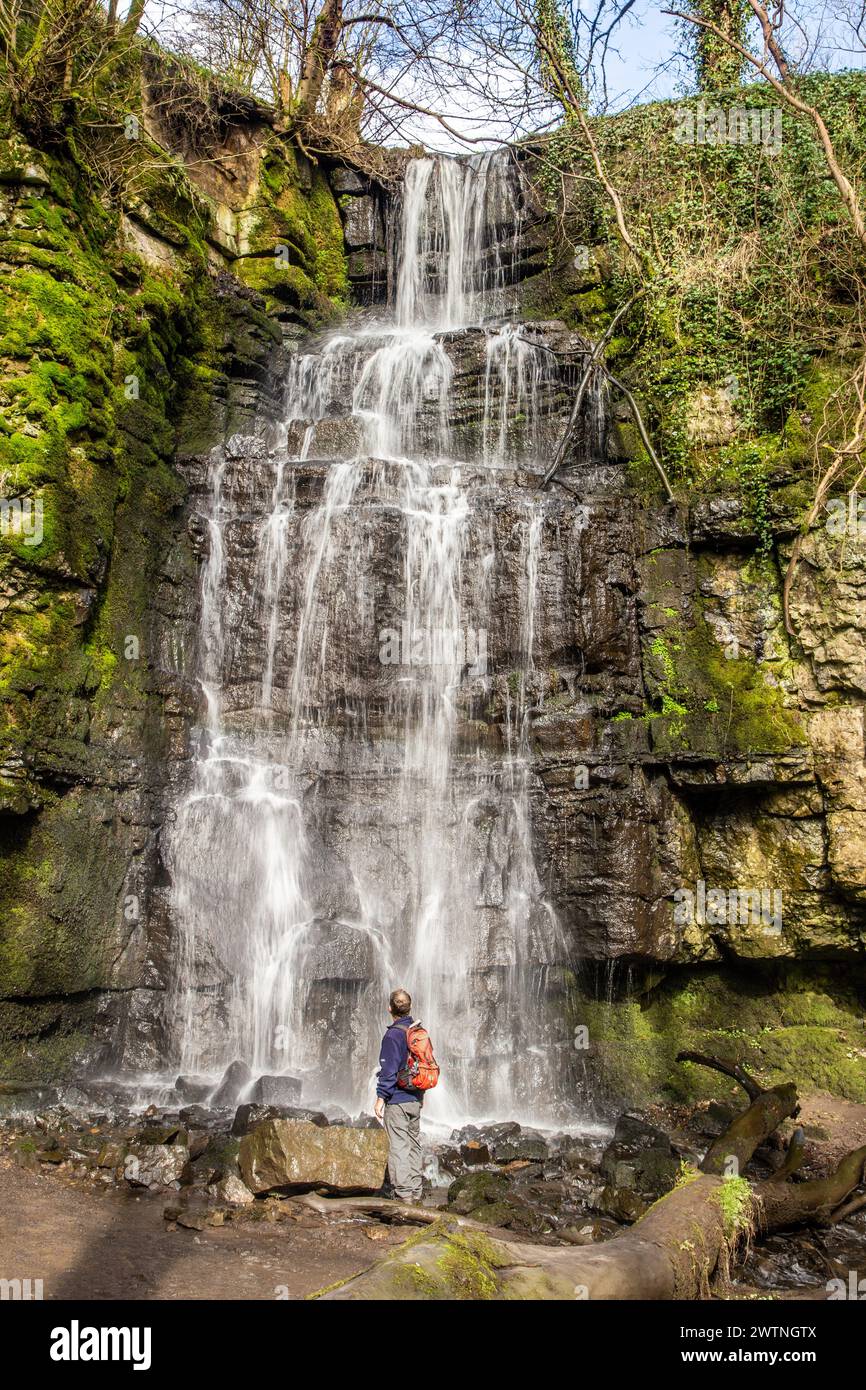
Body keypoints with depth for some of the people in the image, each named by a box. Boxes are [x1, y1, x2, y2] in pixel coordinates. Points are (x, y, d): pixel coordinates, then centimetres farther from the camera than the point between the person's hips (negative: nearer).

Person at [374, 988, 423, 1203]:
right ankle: (415, 1191, 19)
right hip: (416, 1099, 8)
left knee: (398, 1146, -4)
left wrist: (380, 1098, -12)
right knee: (414, 1144, 14)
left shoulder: (393, 1034, -15)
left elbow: (388, 1070, -17)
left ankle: (402, 1192, -4)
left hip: (397, 1099, -8)